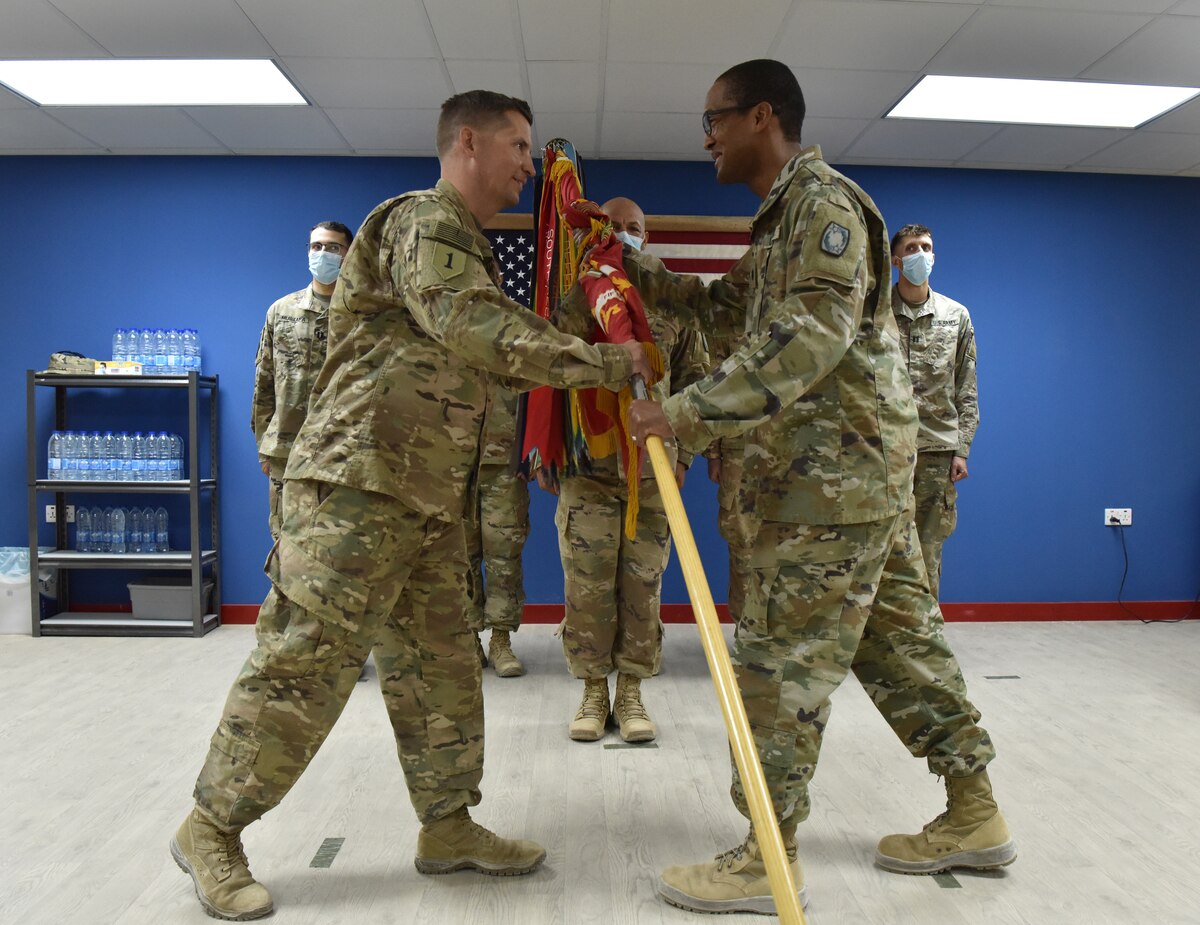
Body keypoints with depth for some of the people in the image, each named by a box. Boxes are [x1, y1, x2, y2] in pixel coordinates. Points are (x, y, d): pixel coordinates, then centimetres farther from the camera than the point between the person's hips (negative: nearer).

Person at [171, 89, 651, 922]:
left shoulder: (464, 243, 24)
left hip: (428, 500, 10)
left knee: (441, 669, 12)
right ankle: (212, 829, 12)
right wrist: (601, 363, -18)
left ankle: (448, 827, 23)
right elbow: (481, 333, -23)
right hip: (357, 485, -10)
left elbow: (485, 358, 25)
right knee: (306, 664, -5)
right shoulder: (423, 221, -8)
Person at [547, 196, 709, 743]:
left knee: (642, 583, 2)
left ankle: (631, 692, 14)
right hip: (587, 466, 0)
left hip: (652, 468, 1)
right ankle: (594, 691, 13)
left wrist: (681, 452, 4)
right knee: (588, 583, 0)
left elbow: (695, 383, 12)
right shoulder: (574, 300, 9)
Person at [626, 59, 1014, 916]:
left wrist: (688, 412, -28)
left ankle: (769, 861, 5)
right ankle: (974, 814, 25)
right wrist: (638, 272, 16)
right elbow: (727, 307, 21)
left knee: (783, 654, -6)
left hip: (839, 467, -10)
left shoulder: (824, 201, -11)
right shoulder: (784, 217, 20)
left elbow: (806, 341, -24)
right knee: (899, 632, 14)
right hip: (865, 469, 10)